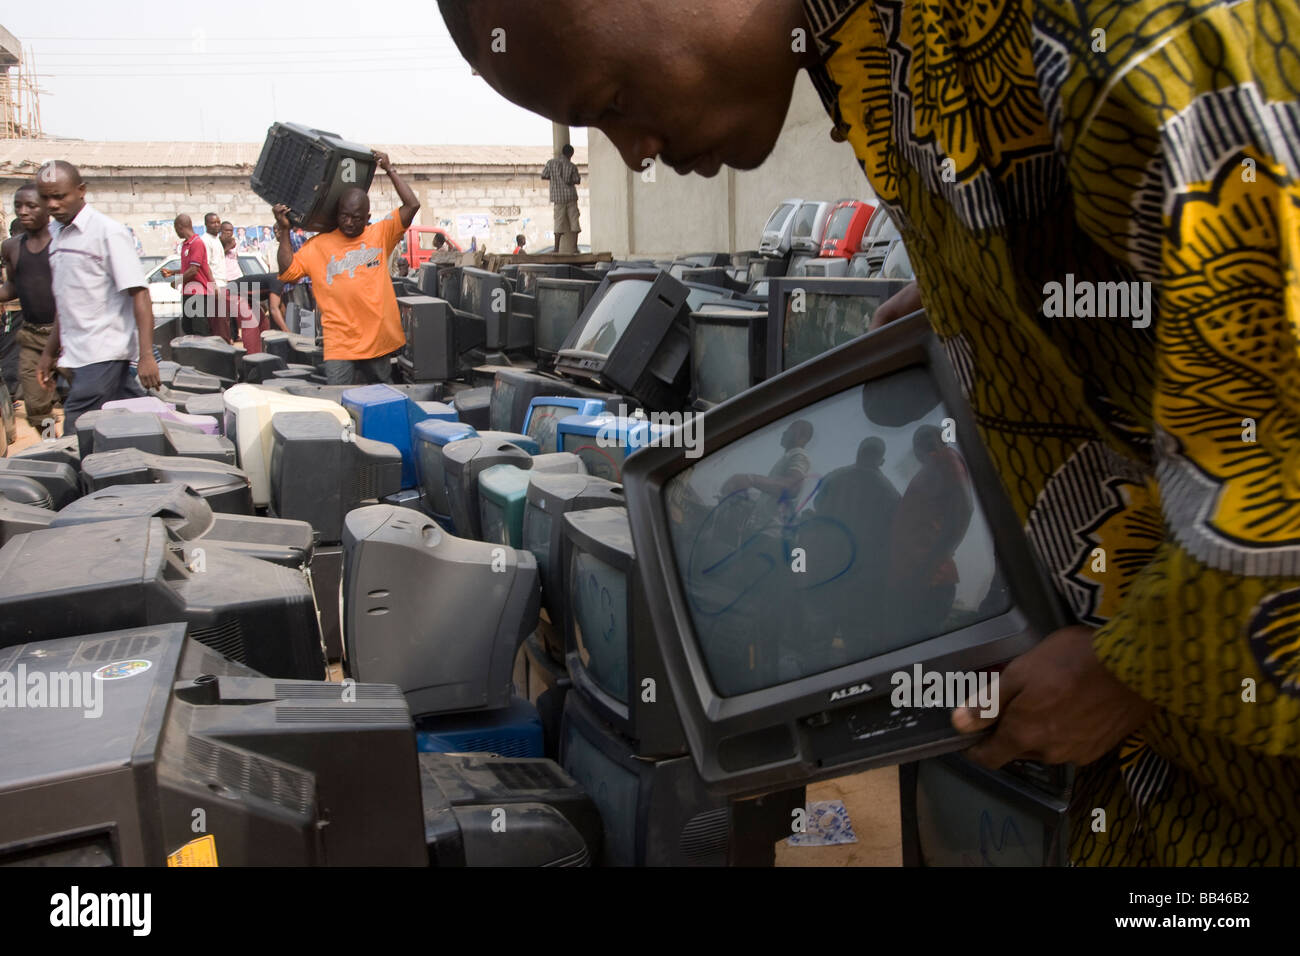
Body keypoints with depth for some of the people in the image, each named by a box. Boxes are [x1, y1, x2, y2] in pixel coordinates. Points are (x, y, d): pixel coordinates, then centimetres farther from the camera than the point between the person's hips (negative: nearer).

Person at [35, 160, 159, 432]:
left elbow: (139, 294, -14)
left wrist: (146, 356, -22)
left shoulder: (108, 232, -9)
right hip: (78, 356, 7)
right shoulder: (58, 238, 15)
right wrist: (49, 353, 24)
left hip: (104, 354, -7)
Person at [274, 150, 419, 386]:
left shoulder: (380, 235, 6)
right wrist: (284, 230, -3)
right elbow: (288, 271, 2)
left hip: (378, 342, 1)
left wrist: (390, 170, 4)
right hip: (339, 346, -1)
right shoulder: (319, 245, 6)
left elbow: (412, 205, 1)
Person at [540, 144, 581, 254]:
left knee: (559, 223, 1)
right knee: (574, 221, 5)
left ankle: (557, 248, -5)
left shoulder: (551, 163, -2)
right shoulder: (572, 166, -3)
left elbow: (543, 176, 4)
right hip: (571, 196, -1)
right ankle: (575, 247, 3)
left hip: (558, 197, 1)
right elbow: (577, 181, 6)